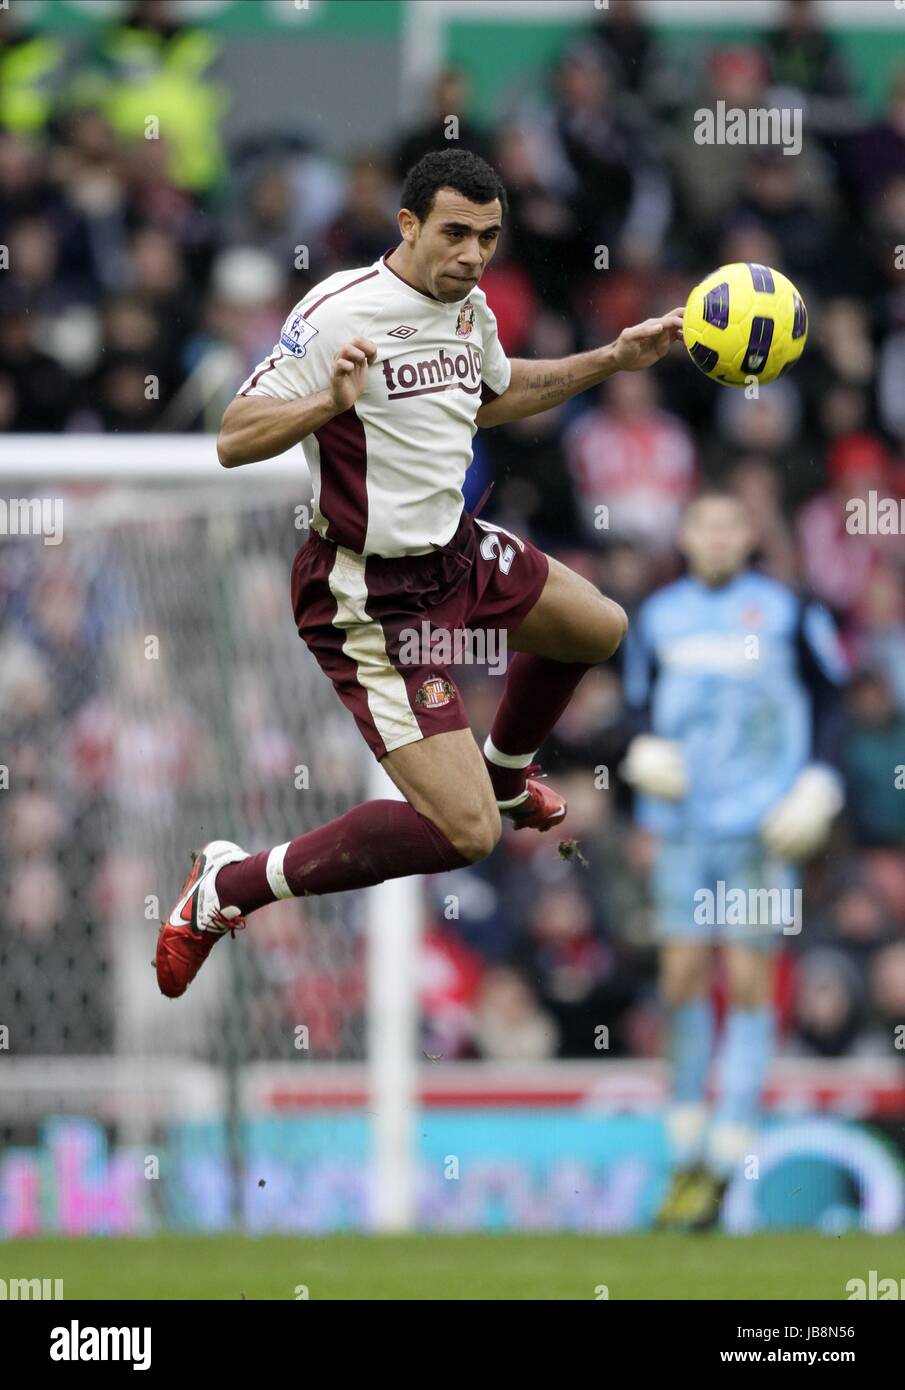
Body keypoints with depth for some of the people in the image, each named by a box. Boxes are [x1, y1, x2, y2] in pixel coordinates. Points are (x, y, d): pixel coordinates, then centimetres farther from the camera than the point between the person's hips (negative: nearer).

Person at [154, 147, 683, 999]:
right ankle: (228, 888, -7)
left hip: (455, 550, 9)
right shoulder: (339, 312, -24)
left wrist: (611, 361, 20)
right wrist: (327, 402, -43)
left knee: (599, 631, 29)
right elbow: (232, 440, -25)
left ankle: (505, 773, 55)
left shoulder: (468, 307, 3)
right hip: (371, 596, -9)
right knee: (464, 833, -17)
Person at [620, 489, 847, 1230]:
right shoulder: (658, 618, 10)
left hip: (762, 827, -3)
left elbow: (829, 696, 8)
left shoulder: (787, 612, 0)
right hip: (682, 825, 3)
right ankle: (687, 1156, 9)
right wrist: (644, 752, 0)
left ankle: (721, 1168, -3)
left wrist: (820, 779, -4)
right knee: (682, 980, -2)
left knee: (748, 983, -5)